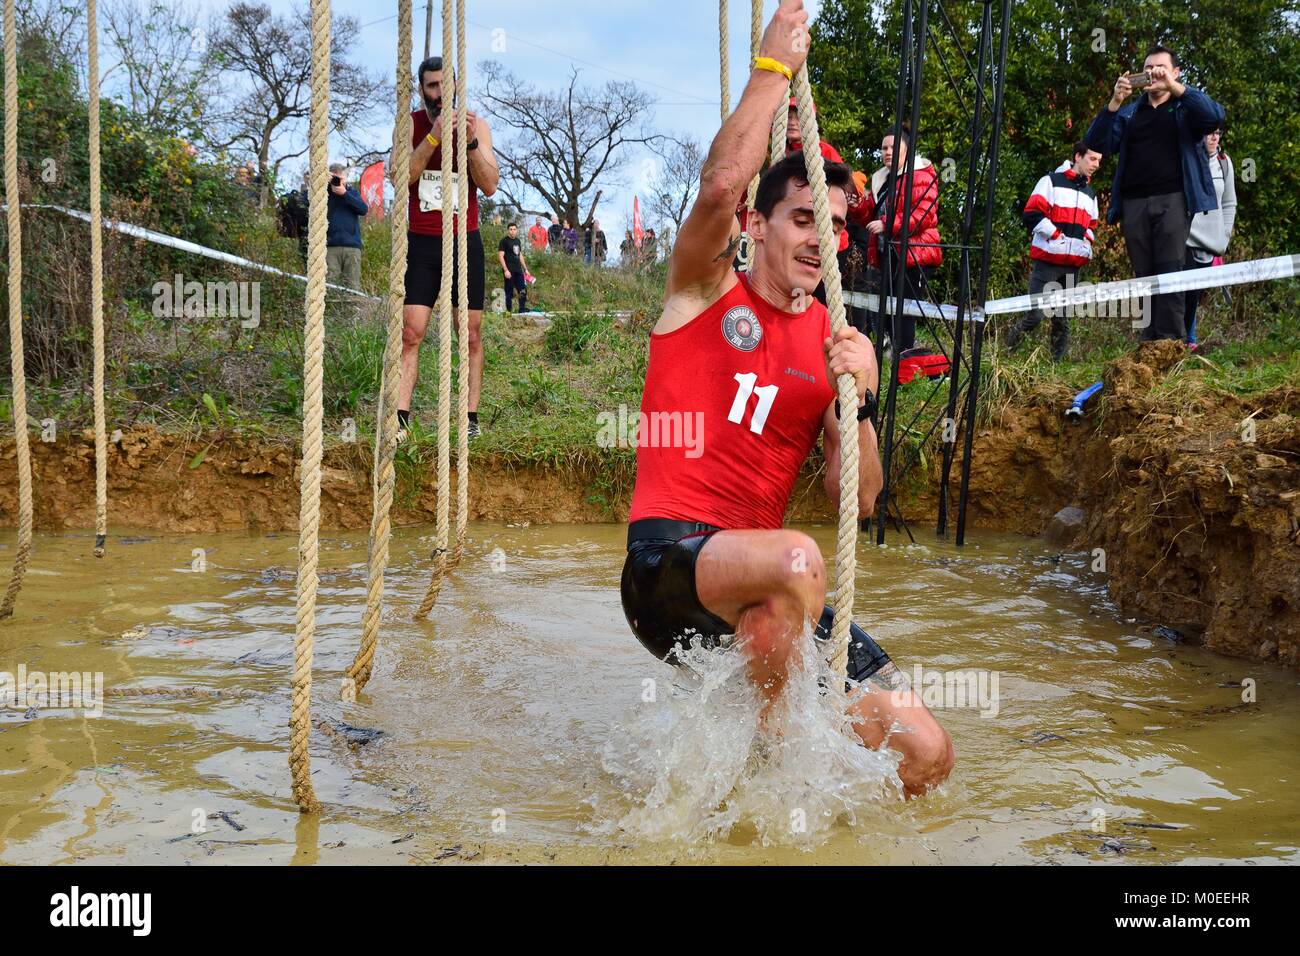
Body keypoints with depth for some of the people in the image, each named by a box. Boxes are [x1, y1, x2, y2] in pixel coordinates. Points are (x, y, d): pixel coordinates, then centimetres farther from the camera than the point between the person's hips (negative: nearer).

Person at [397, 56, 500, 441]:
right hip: (422, 242, 0)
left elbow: (490, 186, -8)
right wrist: (433, 137, -23)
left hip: (465, 240, 0)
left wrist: (471, 143, -22)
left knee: (471, 334, 1)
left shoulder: (476, 125, 1)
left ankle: (471, 417, 7)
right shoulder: (411, 125, 1)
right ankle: (400, 416, -7)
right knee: (410, 332, -7)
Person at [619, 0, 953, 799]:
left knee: (925, 756, -5)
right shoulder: (705, 290, 4)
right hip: (668, 563, -4)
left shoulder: (834, 340, 12)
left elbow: (857, 501, 5)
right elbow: (721, 186, -19)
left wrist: (860, 400, -10)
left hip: (767, 595, 5)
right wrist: (775, 66, -9)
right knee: (796, 559, -39)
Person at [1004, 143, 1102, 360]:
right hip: (1047, 260, -6)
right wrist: (1057, 236, -10)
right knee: (1035, 315, -12)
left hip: (1073, 265, 6)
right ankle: (1009, 348, 7)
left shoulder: (1090, 194, 23)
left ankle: (1057, 359, 8)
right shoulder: (1052, 181, 2)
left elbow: (1091, 227, 32)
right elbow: (1032, 214, -8)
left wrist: (1086, 240, 9)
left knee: (1062, 318, 5)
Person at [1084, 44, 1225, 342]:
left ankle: (1170, 342, -16)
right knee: (1144, 274, 1)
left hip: (1172, 200, -3)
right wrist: (1114, 102, -8)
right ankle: (1149, 343, 1)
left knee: (1169, 271, -13)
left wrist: (1176, 87, -17)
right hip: (1134, 203, 3)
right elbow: (1096, 143, 6)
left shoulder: (1186, 108, 12)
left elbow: (1215, 116, -11)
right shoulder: (1129, 112, 20)